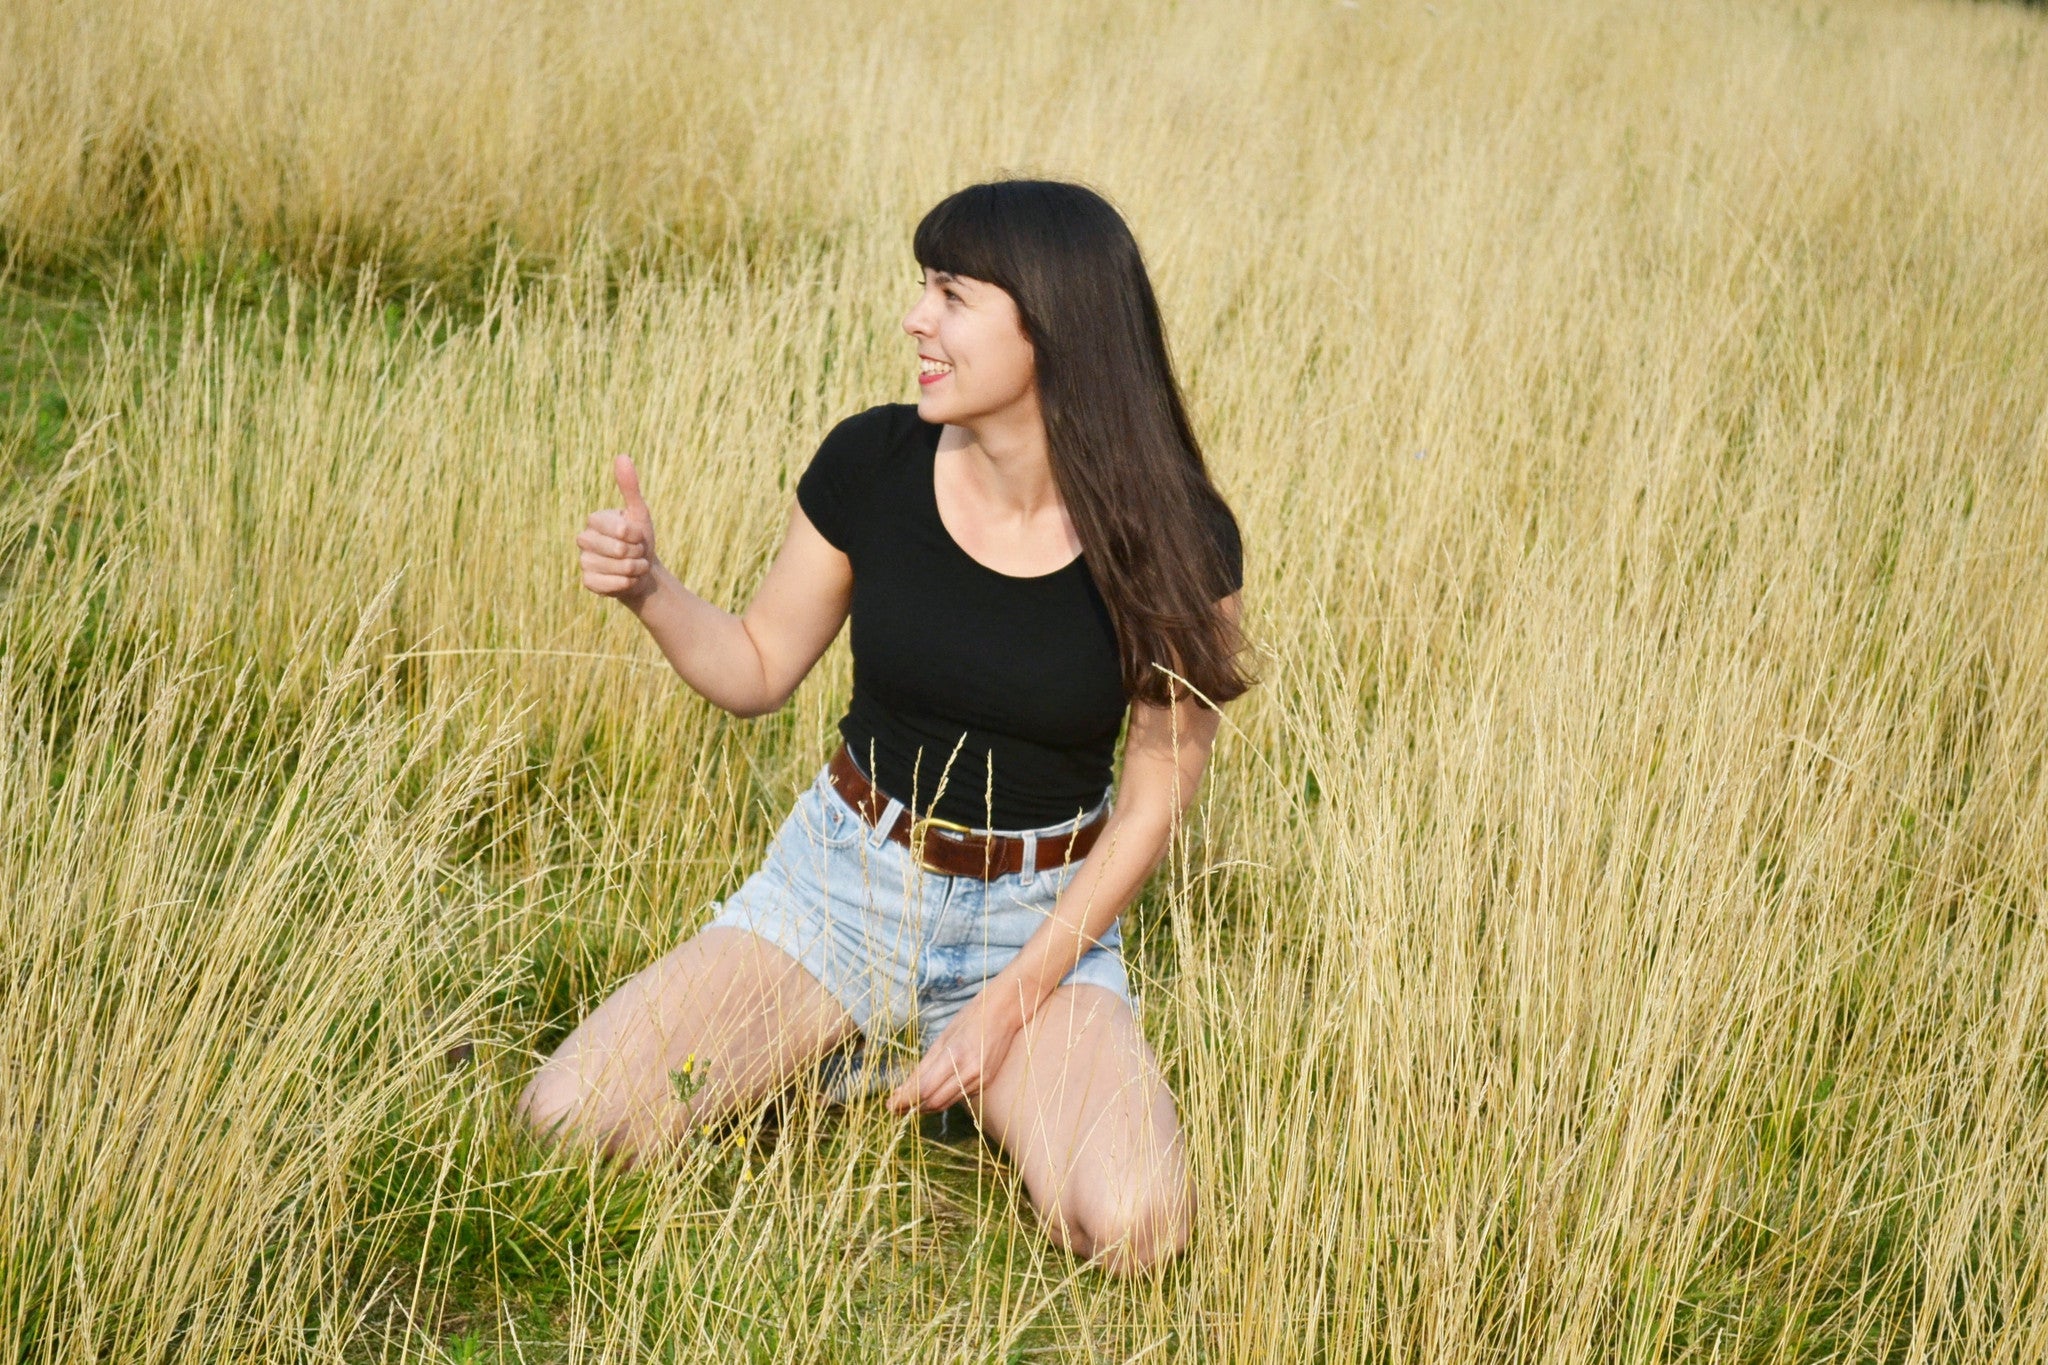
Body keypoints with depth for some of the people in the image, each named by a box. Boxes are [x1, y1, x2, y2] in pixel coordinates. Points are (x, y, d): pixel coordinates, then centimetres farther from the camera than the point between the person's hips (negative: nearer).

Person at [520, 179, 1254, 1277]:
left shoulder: (1172, 538, -16)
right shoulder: (872, 464, -11)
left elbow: (1158, 791, -8)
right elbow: (759, 671, 3)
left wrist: (1014, 1000, -14)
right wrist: (648, 589, -19)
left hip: (1040, 920, -1)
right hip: (844, 878, 2)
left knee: (1131, 1228, -26)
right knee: (568, 1119, -16)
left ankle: (987, 1081, 7)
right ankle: (839, 1055, 10)